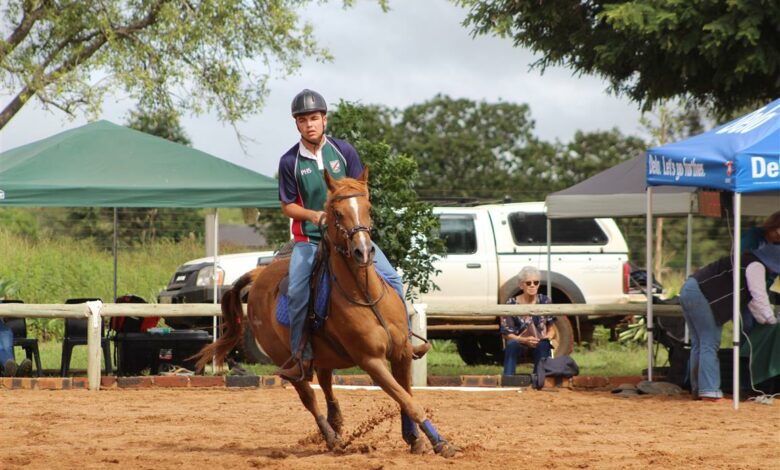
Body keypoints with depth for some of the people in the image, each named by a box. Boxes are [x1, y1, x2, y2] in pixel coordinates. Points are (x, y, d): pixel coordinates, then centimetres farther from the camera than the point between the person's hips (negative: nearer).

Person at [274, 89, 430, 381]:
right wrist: (314, 215, -17)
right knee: (296, 292, -22)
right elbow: (287, 205, 1)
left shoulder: (344, 151, 0)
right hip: (309, 239, -2)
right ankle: (301, 358, -11)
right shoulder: (289, 162, -4)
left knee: (390, 279, -8)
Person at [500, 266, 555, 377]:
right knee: (512, 344, -35)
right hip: (520, 345, -1)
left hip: (540, 347, 1)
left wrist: (549, 336, -17)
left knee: (543, 345, -35)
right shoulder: (512, 304, -4)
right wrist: (524, 340, -24)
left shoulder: (545, 301, 2)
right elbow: (506, 333, -6)